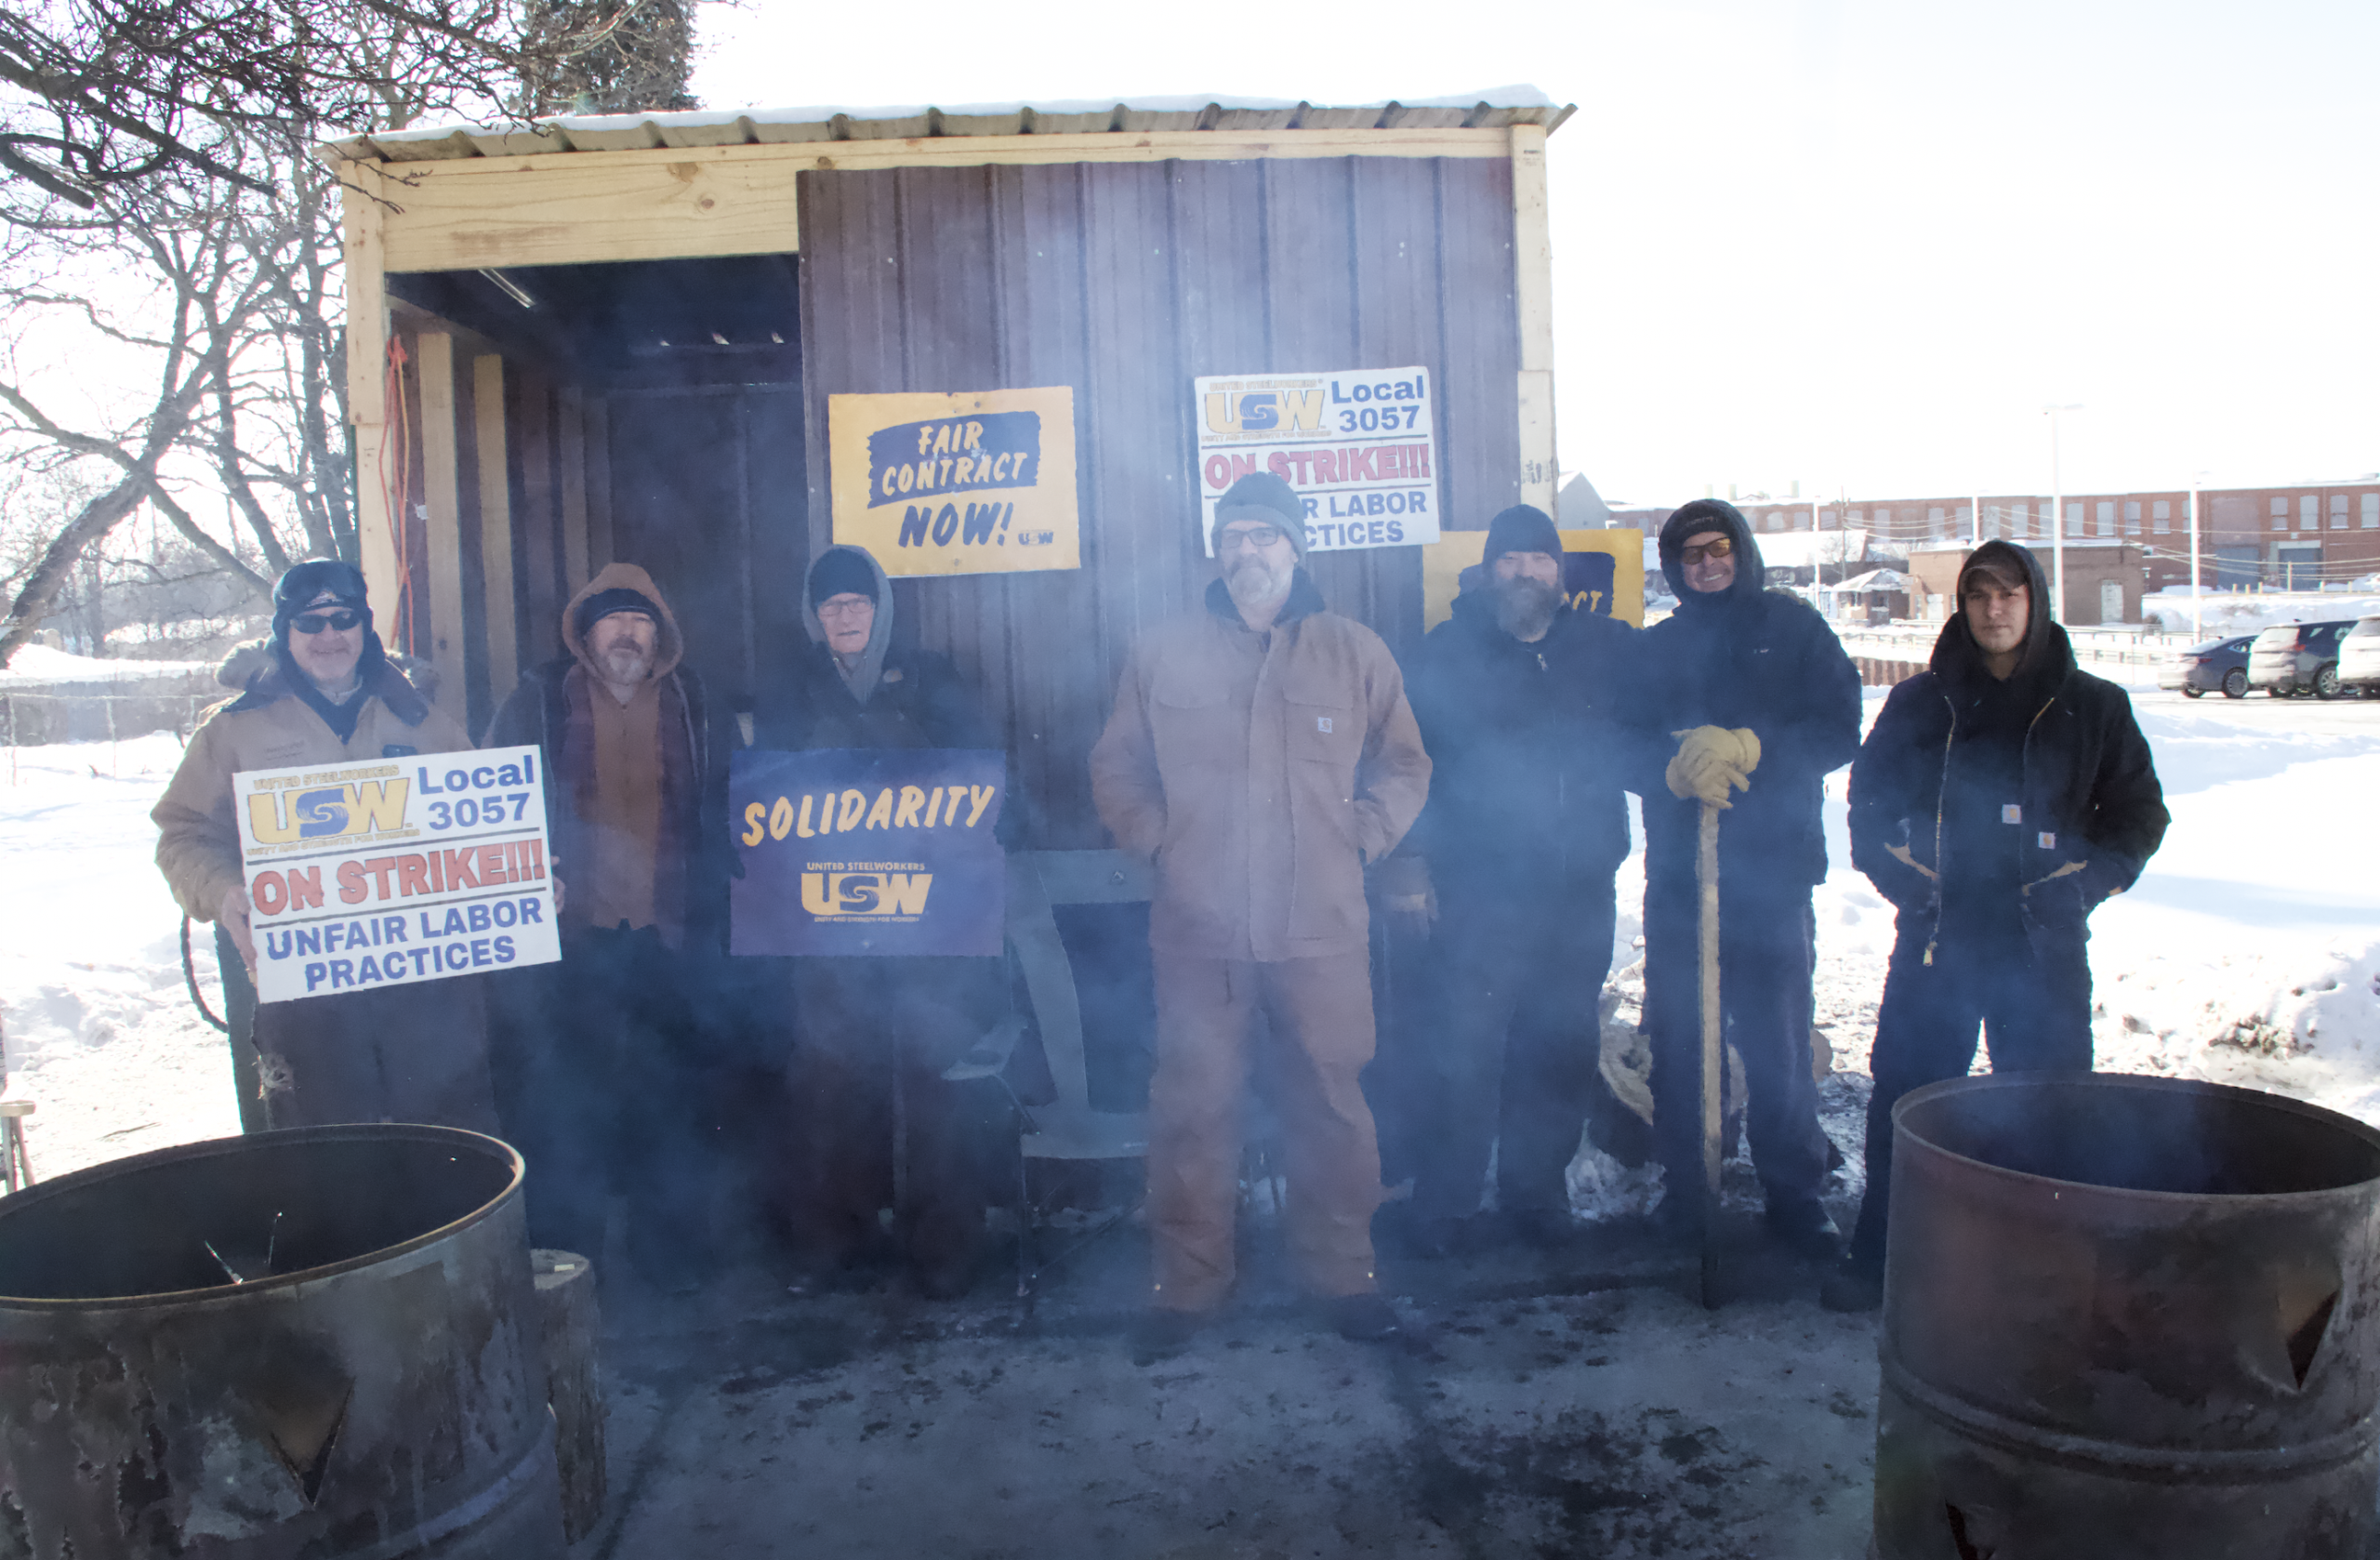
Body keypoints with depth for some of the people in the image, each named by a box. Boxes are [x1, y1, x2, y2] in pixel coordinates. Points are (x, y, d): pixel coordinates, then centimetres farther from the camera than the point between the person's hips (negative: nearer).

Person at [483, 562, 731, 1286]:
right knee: (562, 1101, 2)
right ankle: (563, 1258, 17)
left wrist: (706, 907, 6)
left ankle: (671, 1246, 22)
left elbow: (715, 810, 15)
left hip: (667, 935, 2)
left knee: (671, 1099, 8)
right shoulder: (537, 702, 4)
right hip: (569, 935, -2)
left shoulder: (690, 703, 10)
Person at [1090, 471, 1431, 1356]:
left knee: (1331, 1104, 7)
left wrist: (1359, 839, 2)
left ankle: (1342, 1273, 24)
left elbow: (1403, 767, 14)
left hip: (1322, 928, 0)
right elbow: (1116, 768, 14)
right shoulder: (1161, 655, 7)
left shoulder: (1355, 653, 6)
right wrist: (1157, 841, 2)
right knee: (1191, 1108, 4)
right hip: (1198, 928, 0)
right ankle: (1187, 1283, 18)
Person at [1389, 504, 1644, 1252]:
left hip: (1581, 888, 3)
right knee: (1468, 1048, -6)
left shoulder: (1609, 647, 9)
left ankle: (1535, 1188, 26)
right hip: (1483, 888, -3)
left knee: (1565, 1048, 10)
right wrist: (1413, 854, -6)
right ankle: (1444, 1205, 8)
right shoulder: (1450, 651, 3)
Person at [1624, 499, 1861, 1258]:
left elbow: (1838, 732, -2)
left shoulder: (1794, 628, 7)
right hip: (1678, 874, 2)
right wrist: (1678, 769, -16)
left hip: (1774, 869, -2)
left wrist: (1743, 747, -16)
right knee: (1677, 1034, 5)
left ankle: (1794, 1191, 14)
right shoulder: (1654, 648, 13)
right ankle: (1682, 1187, 18)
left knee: (1779, 1038, 0)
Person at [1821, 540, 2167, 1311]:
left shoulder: (2092, 707, 5)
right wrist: (1901, 878, 0)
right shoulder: (1921, 701, 7)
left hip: (2045, 943, 0)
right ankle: (1879, 1256, 14)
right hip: (1937, 936, 1)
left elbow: (2140, 813, 9)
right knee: (1905, 1099, 2)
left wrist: (2083, 885, -4)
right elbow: (1869, 798, 13)